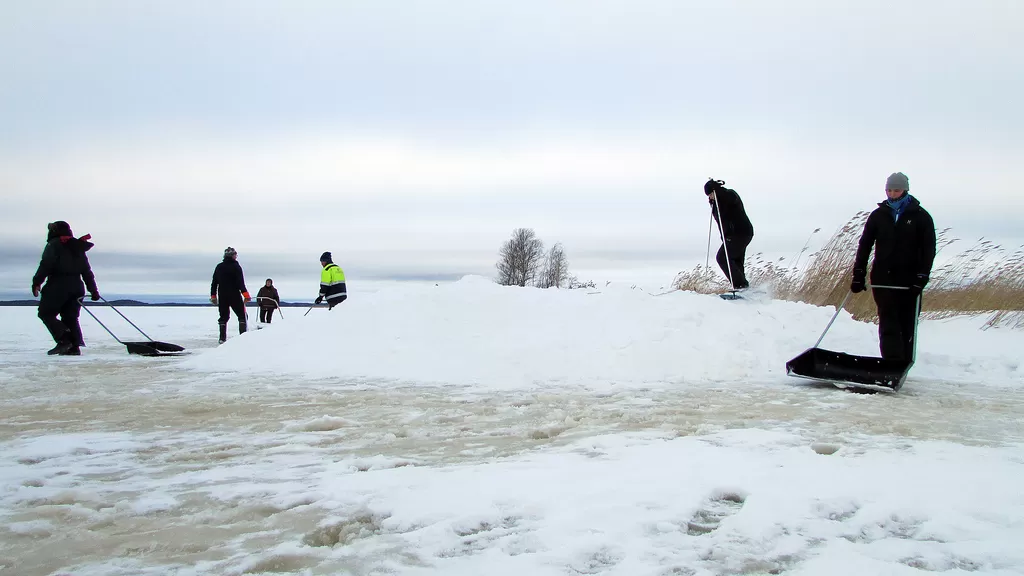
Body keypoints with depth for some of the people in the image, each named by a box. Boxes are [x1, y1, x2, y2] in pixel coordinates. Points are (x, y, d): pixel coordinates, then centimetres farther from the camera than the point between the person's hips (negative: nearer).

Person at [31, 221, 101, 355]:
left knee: (46, 313, 2)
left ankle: (64, 339, -15)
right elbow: (87, 271, 19)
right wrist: (93, 290, 21)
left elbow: (46, 265, -14)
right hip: (76, 287, 7)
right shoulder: (78, 248, 20)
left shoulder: (54, 244, 0)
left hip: (58, 285, -7)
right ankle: (74, 346, -3)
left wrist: (36, 282, -15)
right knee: (70, 317, 10)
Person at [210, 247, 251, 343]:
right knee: (242, 315, 1)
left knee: (223, 316, 10)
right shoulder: (236, 266, -7)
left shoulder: (219, 267, 11)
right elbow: (240, 282, -13)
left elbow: (214, 283, 13)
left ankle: (222, 338, 5)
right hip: (234, 295, -5)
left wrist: (213, 295, 18)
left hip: (222, 296, 5)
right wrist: (245, 294, -11)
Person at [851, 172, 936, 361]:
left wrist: (921, 278, -13)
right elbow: (864, 245, 9)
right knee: (888, 326, -8)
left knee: (907, 327, 4)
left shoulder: (921, 216, 2)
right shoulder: (878, 215, 7)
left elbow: (929, 249, -2)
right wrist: (858, 275, 2)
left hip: (909, 282, -1)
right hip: (883, 280, 1)